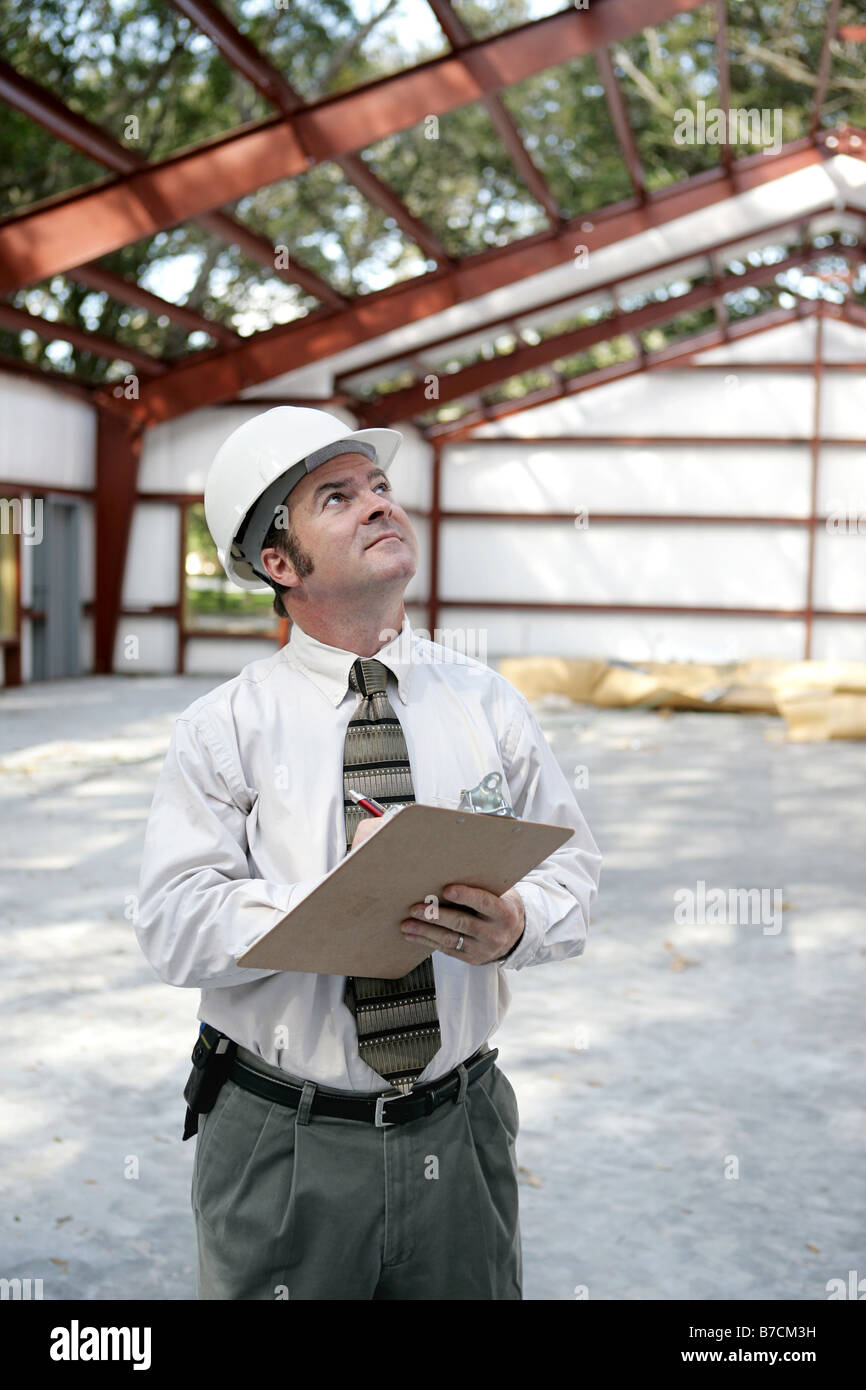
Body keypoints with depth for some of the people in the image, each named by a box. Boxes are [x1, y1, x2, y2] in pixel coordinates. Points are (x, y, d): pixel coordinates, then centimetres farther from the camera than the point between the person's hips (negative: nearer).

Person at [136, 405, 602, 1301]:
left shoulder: (487, 704, 3)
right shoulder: (223, 730, -5)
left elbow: (572, 867, 2)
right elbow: (175, 924, -12)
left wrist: (517, 923, -20)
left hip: (458, 1136, 2)